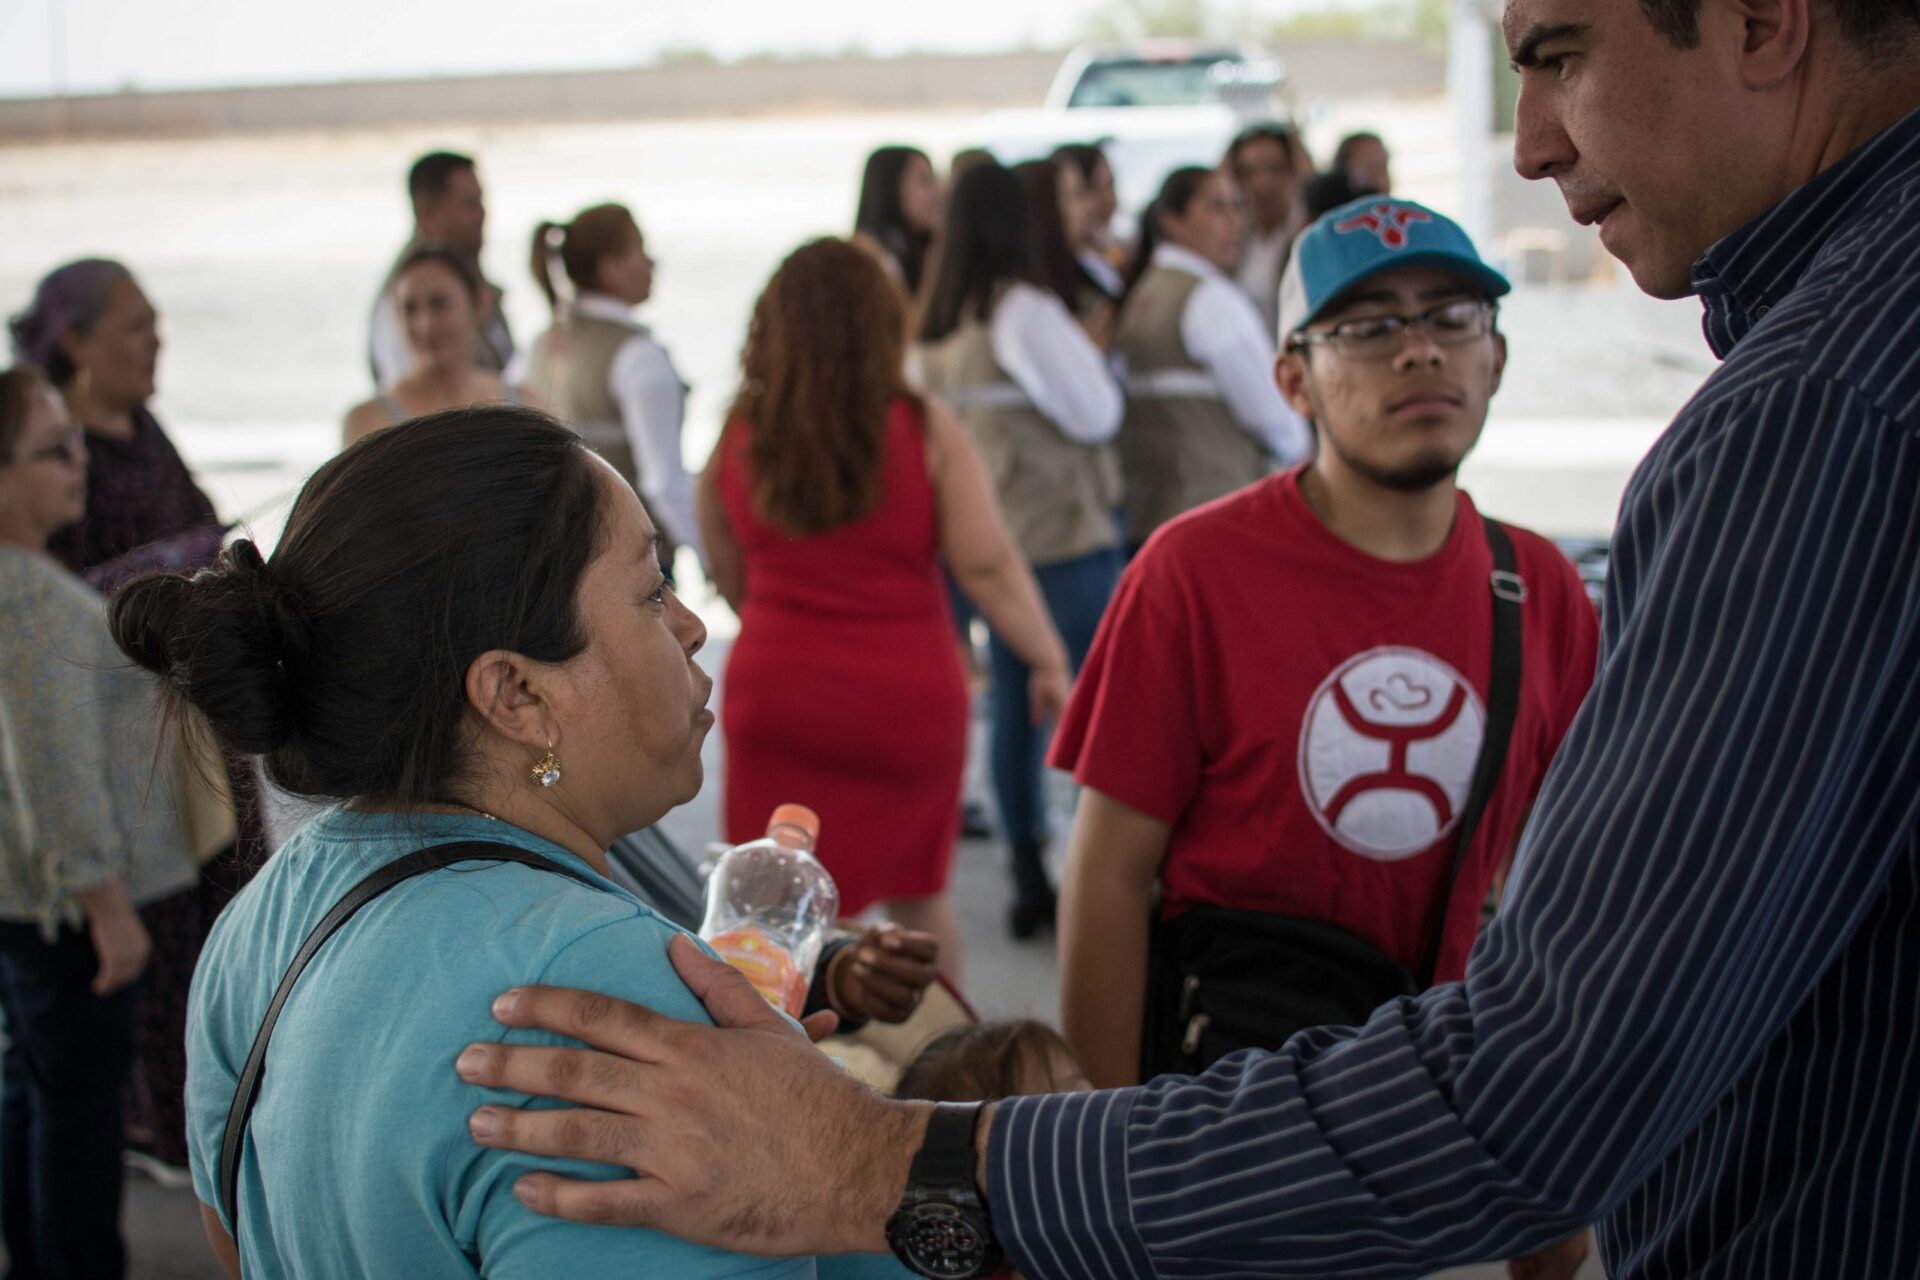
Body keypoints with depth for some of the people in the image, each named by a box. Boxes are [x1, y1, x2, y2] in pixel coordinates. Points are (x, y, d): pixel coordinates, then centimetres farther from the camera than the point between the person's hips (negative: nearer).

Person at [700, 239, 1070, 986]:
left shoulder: (737, 440, -1)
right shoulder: (926, 432, -8)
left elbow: (728, 579, 11)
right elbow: (987, 567, -10)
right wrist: (1049, 661, 1)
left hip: (775, 696, 0)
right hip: (908, 696, 0)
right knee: (916, 892, 20)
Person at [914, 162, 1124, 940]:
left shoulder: (935, 328, 8)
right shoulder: (1024, 310, -15)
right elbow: (1095, 414, -12)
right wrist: (1091, 351, 5)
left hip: (987, 537, 8)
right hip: (1065, 536, -8)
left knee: (1014, 707, 12)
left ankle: (1029, 884, 19)